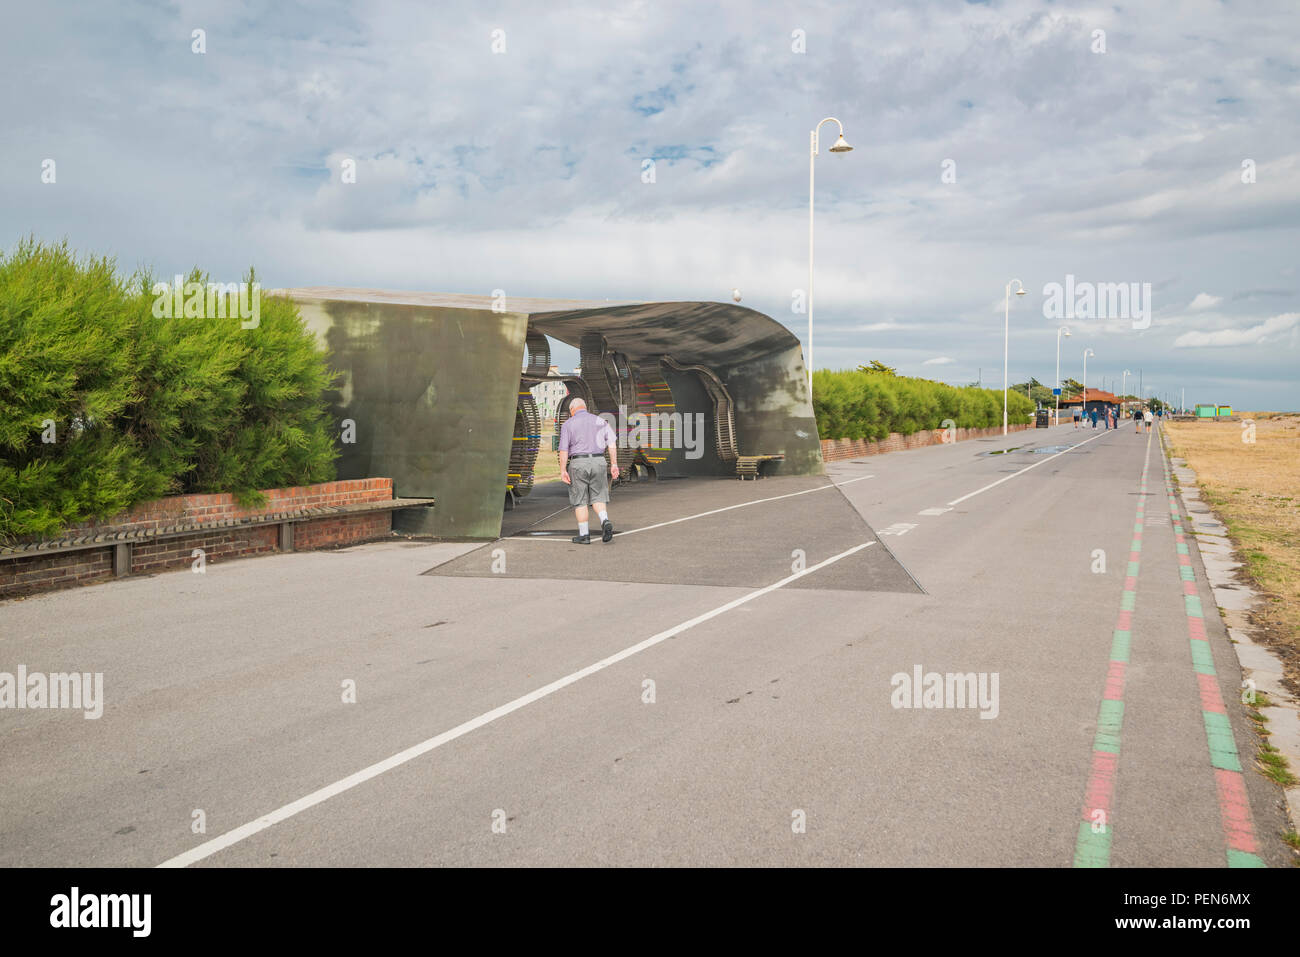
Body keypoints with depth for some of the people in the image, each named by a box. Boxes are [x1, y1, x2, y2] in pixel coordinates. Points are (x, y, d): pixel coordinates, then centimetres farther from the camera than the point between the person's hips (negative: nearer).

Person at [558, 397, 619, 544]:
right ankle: (605, 522, -14)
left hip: (578, 463, -2)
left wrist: (563, 471, -7)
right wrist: (614, 464, 1)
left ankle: (584, 535, 8)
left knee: (580, 500, 6)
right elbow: (612, 442, 1)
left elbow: (564, 449, -7)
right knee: (597, 498, 10)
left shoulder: (568, 424, 1)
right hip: (598, 461, 3)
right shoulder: (600, 421, 10)